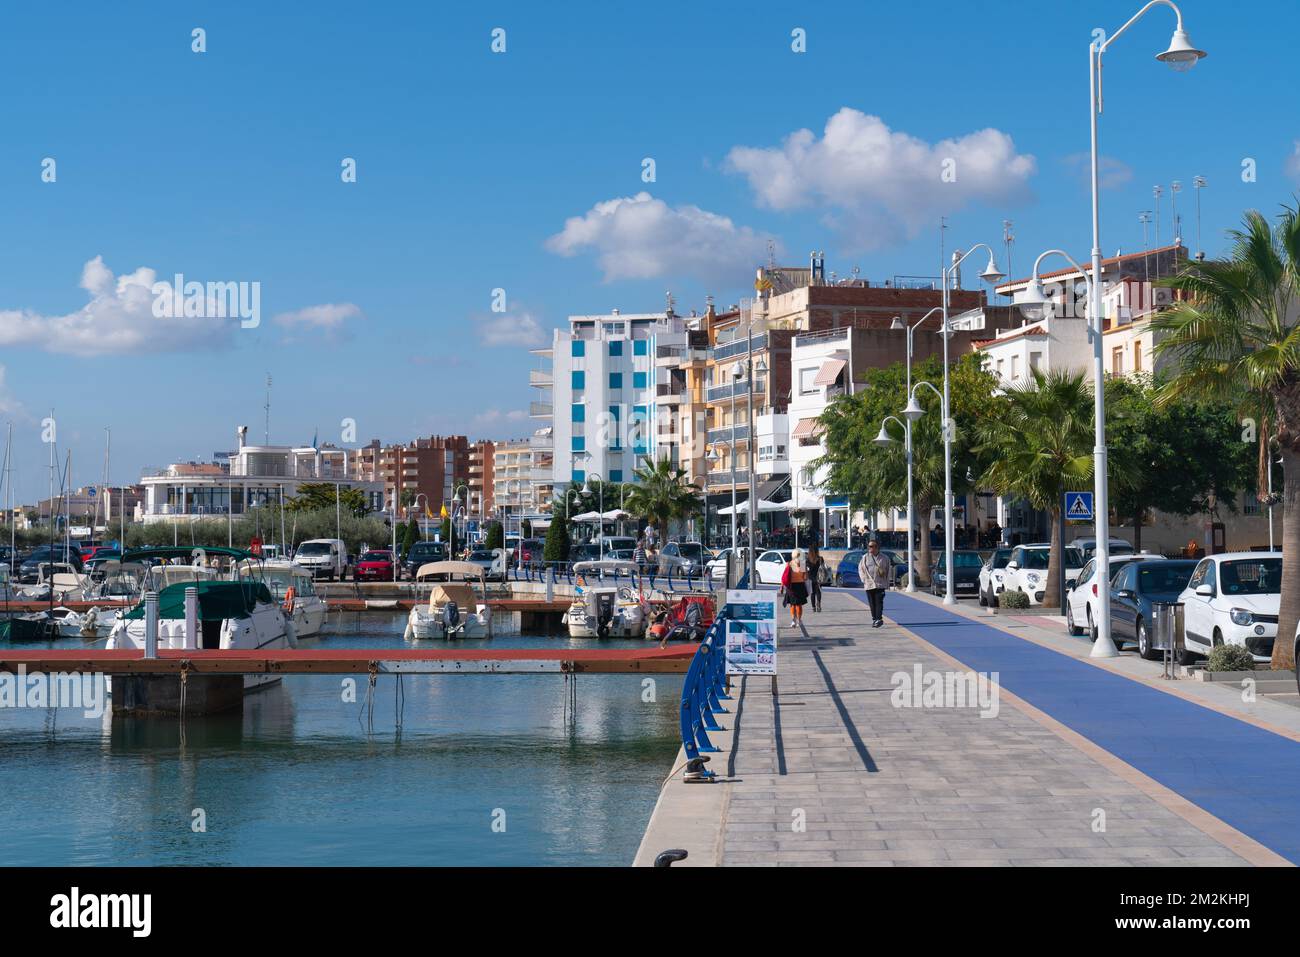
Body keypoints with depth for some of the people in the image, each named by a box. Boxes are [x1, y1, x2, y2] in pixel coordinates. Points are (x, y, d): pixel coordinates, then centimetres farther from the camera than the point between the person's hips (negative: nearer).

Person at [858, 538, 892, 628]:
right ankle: (874, 619, 12)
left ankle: (879, 618, -12)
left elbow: (889, 569, 13)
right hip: (869, 584, 2)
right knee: (872, 603, 5)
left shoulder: (883, 558, 5)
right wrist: (864, 579, 1)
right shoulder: (865, 558, 6)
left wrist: (887, 581, 6)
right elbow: (860, 569, 11)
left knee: (879, 601, -10)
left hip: (880, 584, -2)